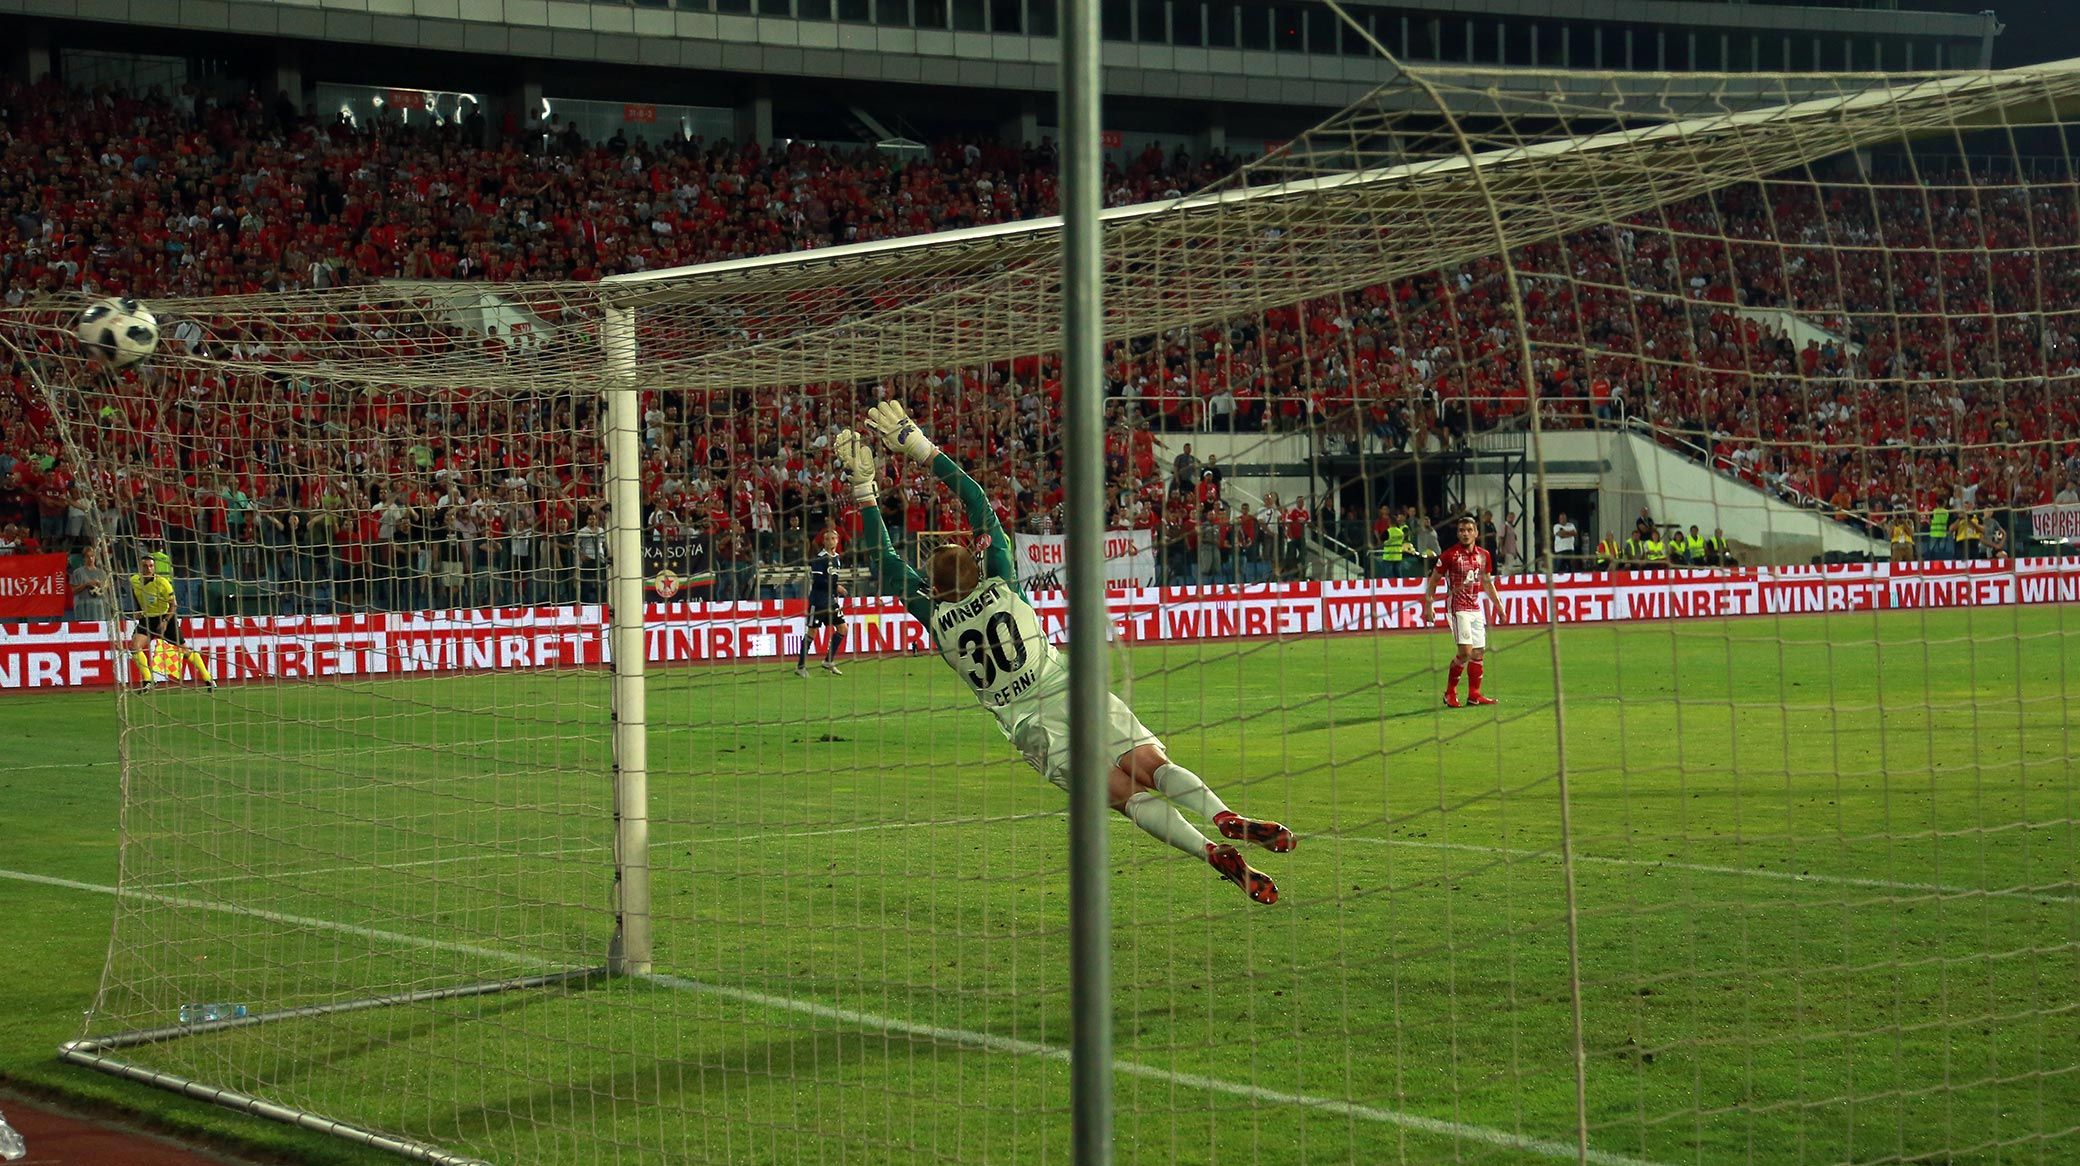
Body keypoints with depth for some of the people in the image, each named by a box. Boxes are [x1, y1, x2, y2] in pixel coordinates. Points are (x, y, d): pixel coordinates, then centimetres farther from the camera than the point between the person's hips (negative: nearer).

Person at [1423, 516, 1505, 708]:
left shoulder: (1484, 555, 8)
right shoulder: (1450, 554, -8)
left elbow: (1487, 582, 21)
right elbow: (1433, 580, -2)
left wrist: (1498, 605, 21)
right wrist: (1428, 604, -9)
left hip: (1475, 607, 6)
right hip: (1457, 607, -6)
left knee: (1479, 652, 6)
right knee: (1465, 651, -15)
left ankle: (1474, 694, 16)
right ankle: (1450, 691, -3)